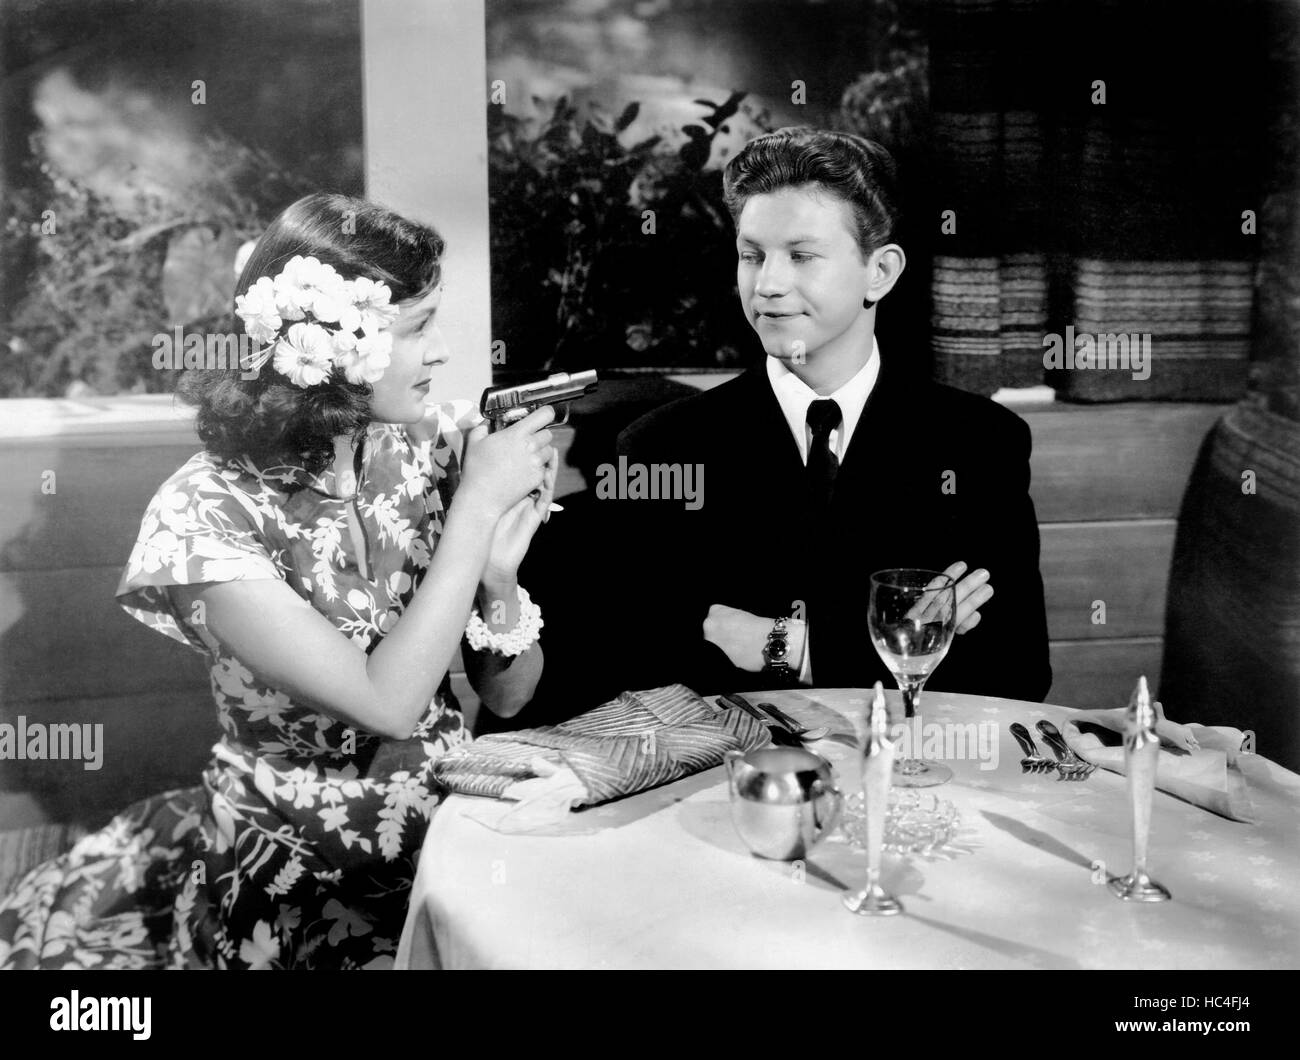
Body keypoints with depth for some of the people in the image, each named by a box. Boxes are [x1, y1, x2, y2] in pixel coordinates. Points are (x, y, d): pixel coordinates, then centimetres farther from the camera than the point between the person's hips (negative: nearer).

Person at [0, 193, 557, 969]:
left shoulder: (434, 446, -4)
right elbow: (387, 701, -23)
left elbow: (508, 695, -1)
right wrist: (477, 506, -22)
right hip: (287, 852, -2)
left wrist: (499, 571, -20)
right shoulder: (208, 513, -16)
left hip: (455, 815, 3)